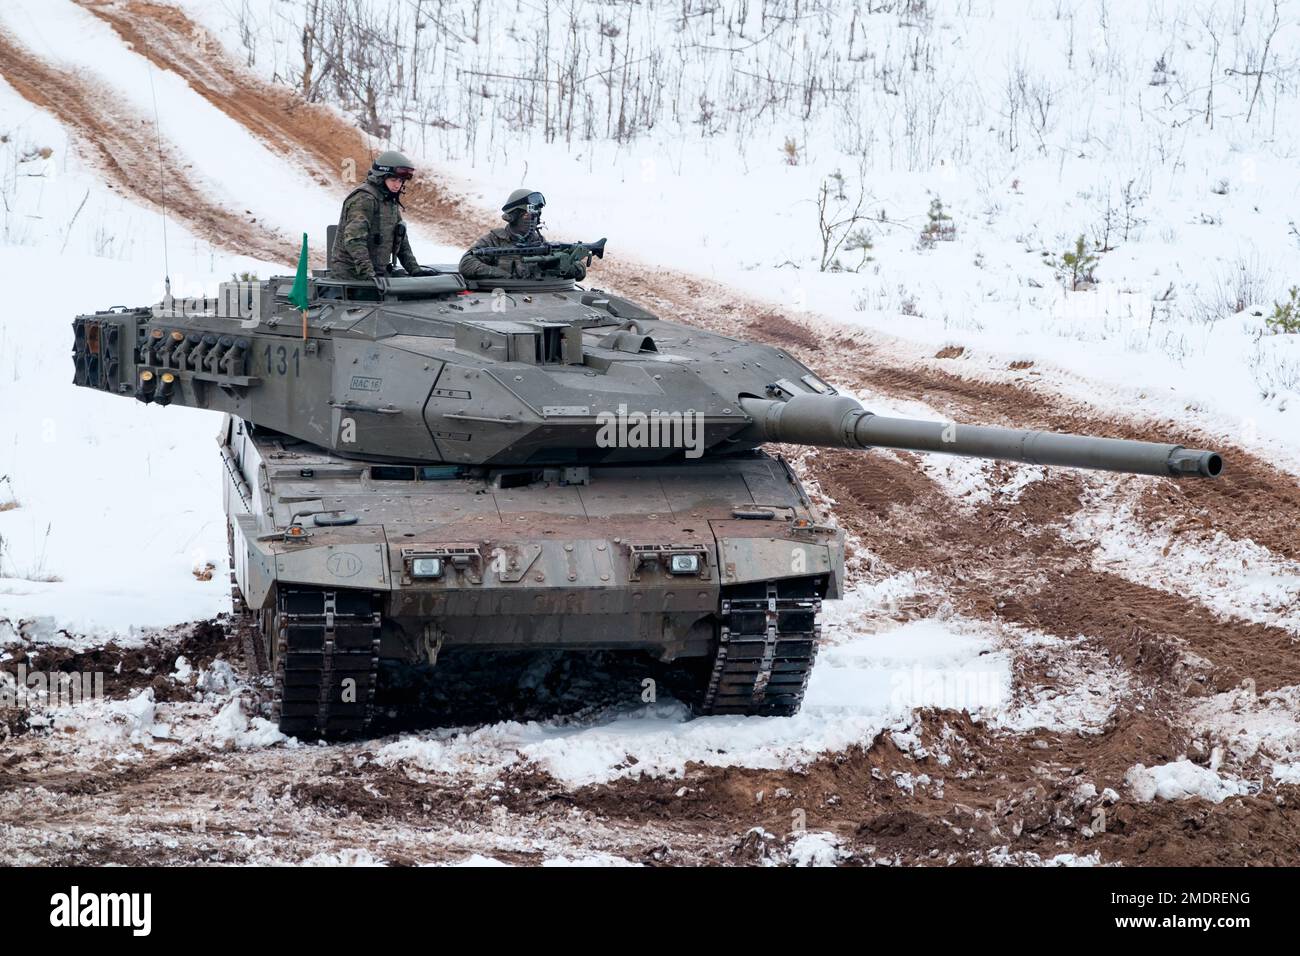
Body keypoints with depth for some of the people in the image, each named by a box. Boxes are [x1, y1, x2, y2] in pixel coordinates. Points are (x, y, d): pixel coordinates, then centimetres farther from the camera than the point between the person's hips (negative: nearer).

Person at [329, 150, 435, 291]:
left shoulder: (391, 201, 16)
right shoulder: (364, 199, -14)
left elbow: (401, 241, 23)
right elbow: (354, 240, -25)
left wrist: (414, 268, 13)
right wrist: (369, 273, -34)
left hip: (377, 272, 8)